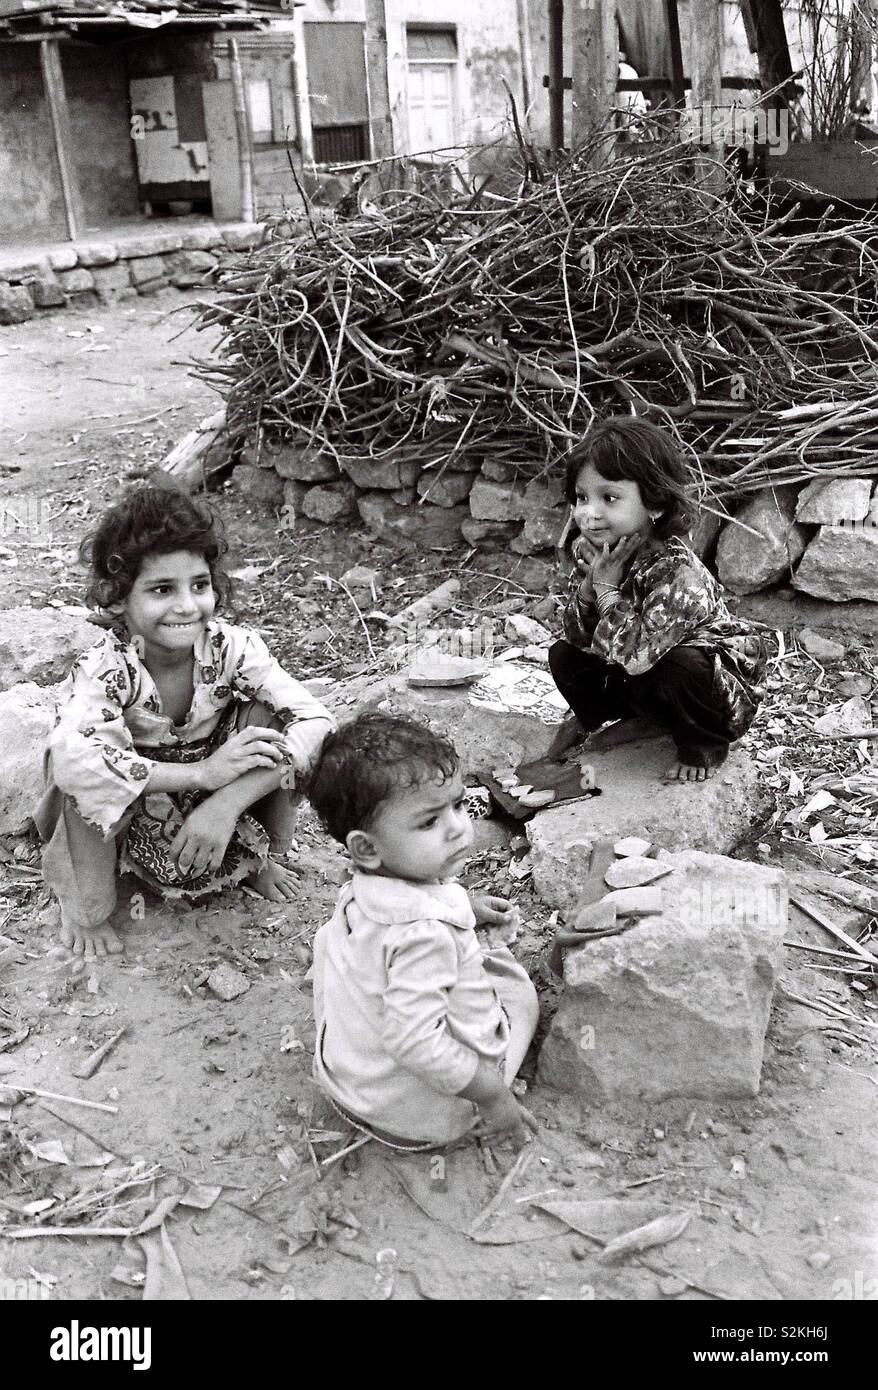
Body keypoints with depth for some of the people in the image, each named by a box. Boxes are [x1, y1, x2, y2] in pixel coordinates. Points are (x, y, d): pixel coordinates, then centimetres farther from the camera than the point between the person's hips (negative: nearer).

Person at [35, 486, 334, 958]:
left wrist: (227, 803, -40)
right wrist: (202, 773, -46)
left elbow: (316, 721, -29)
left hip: (216, 813, 2)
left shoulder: (232, 648, -20)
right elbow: (72, 758, -45)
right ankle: (87, 912, -9)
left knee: (267, 717, -24)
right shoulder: (103, 669, -26)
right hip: (126, 818, -2)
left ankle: (260, 860, 2)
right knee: (88, 773, -35)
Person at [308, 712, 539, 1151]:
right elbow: (416, 1042, -37)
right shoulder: (424, 930, -35)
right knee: (512, 979, 8)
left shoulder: (362, 889, -5)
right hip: (416, 1120, -7)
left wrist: (467, 909, 19)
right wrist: (494, 1094, -24)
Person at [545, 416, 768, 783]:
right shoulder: (590, 549, -10)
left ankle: (706, 746, -6)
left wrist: (608, 588, -33)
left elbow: (634, 653, -41)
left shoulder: (678, 572, -33)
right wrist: (587, 587, -26)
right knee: (564, 656, -6)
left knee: (677, 671, -37)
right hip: (634, 681, 7)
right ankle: (589, 716, 25)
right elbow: (578, 637, -8)